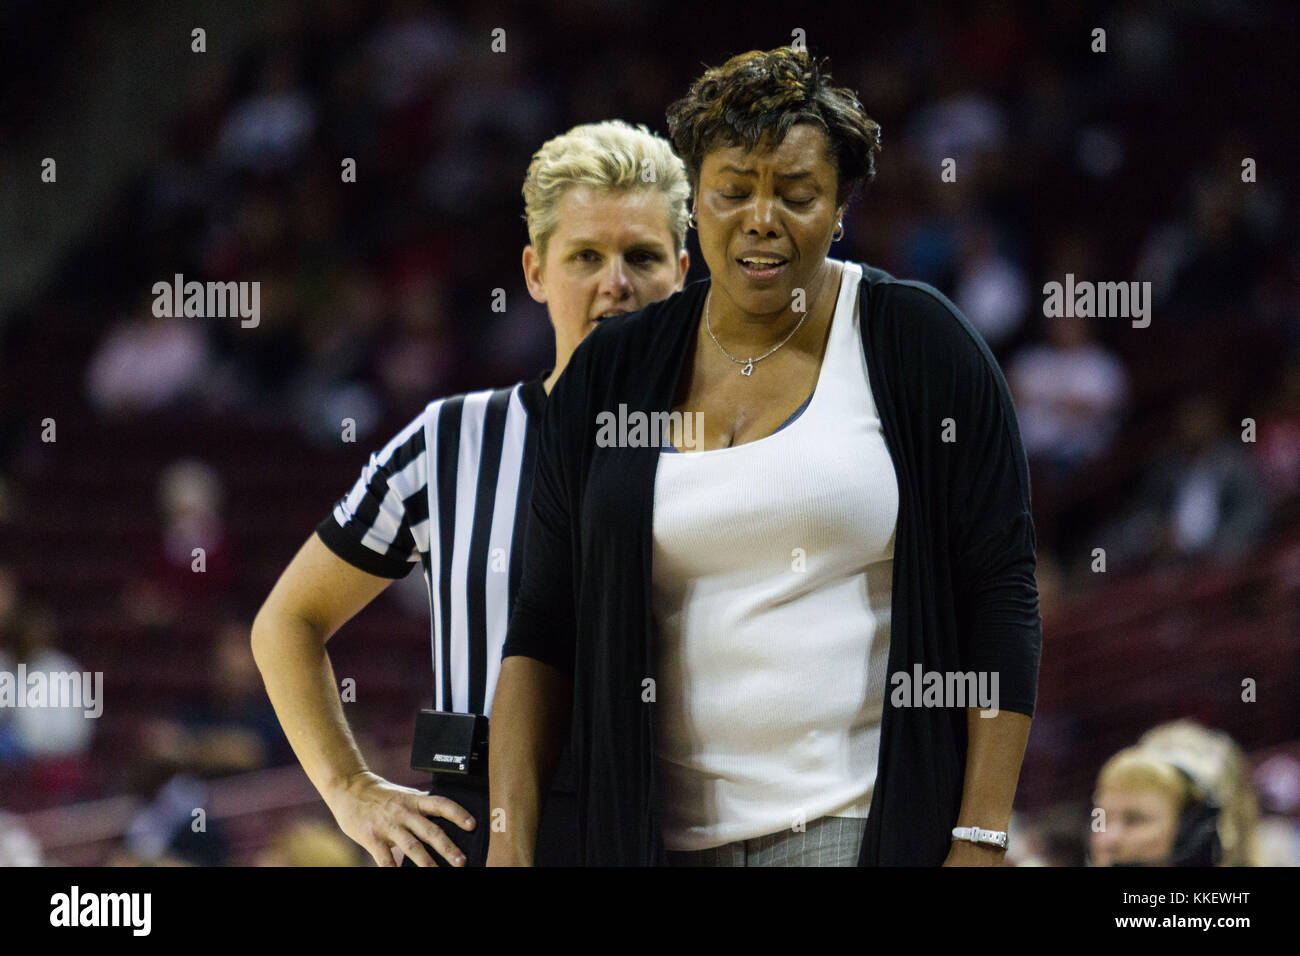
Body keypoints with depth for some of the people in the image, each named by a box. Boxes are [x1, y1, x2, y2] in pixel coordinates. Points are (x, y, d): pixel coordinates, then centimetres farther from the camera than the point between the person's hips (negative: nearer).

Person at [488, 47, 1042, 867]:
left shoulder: (920, 346, 0)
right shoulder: (609, 375, 10)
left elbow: (1001, 605, -3)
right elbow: (547, 628, 10)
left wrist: (982, 837, -10)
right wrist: (510, 837, -1)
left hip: (869, 827, -3)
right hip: (672, 829, 3)